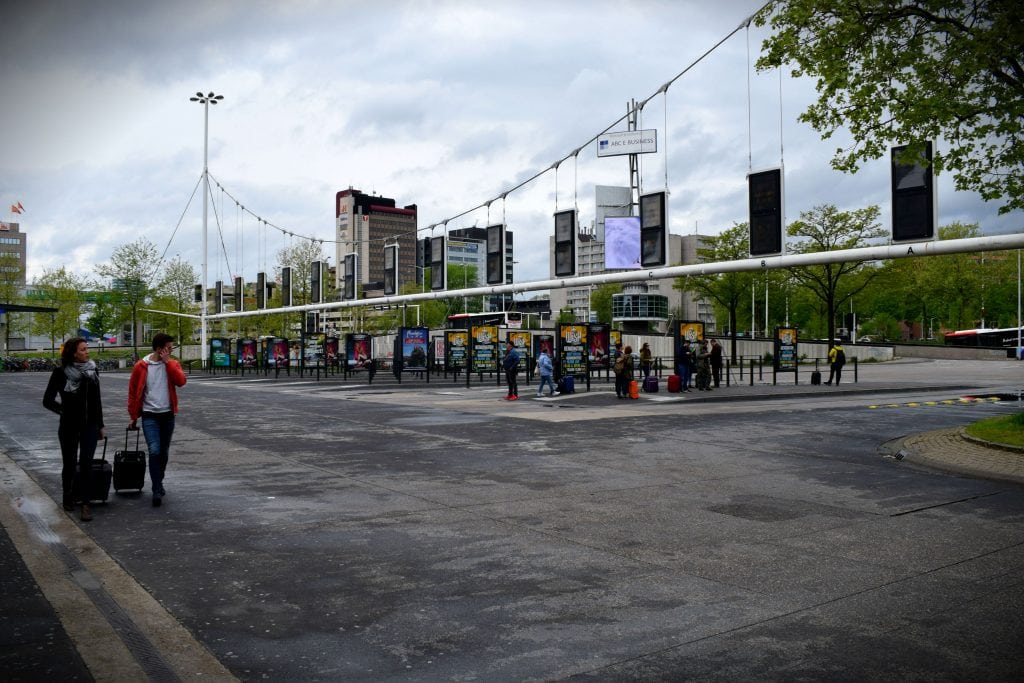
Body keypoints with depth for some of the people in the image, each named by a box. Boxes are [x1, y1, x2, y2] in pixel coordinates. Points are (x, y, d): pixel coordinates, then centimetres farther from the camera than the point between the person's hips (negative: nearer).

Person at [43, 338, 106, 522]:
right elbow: (47, 401, -6)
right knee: (69, 464, 10)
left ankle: (86, 503, -4)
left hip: (89, 425, 2)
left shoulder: (92, 370, 3)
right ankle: (67, 497, 30)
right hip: (69, 426, -2)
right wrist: (65, 410, -4)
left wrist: (101, 425, 12)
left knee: (86, 464, -8)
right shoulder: (61, 373, -8)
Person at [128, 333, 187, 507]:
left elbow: (181, 381, -15)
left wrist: (167, 362, -14)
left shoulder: (172, 364, 3)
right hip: (149, 415, -3)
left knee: (164, 452, 12)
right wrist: (134, 416, 4)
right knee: (154, 451, -14)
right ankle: (157, 490, -9)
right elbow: (133, 392, 2)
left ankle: (158, 484, 29)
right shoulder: (141, 366, -4)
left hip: (168, 414, 3)